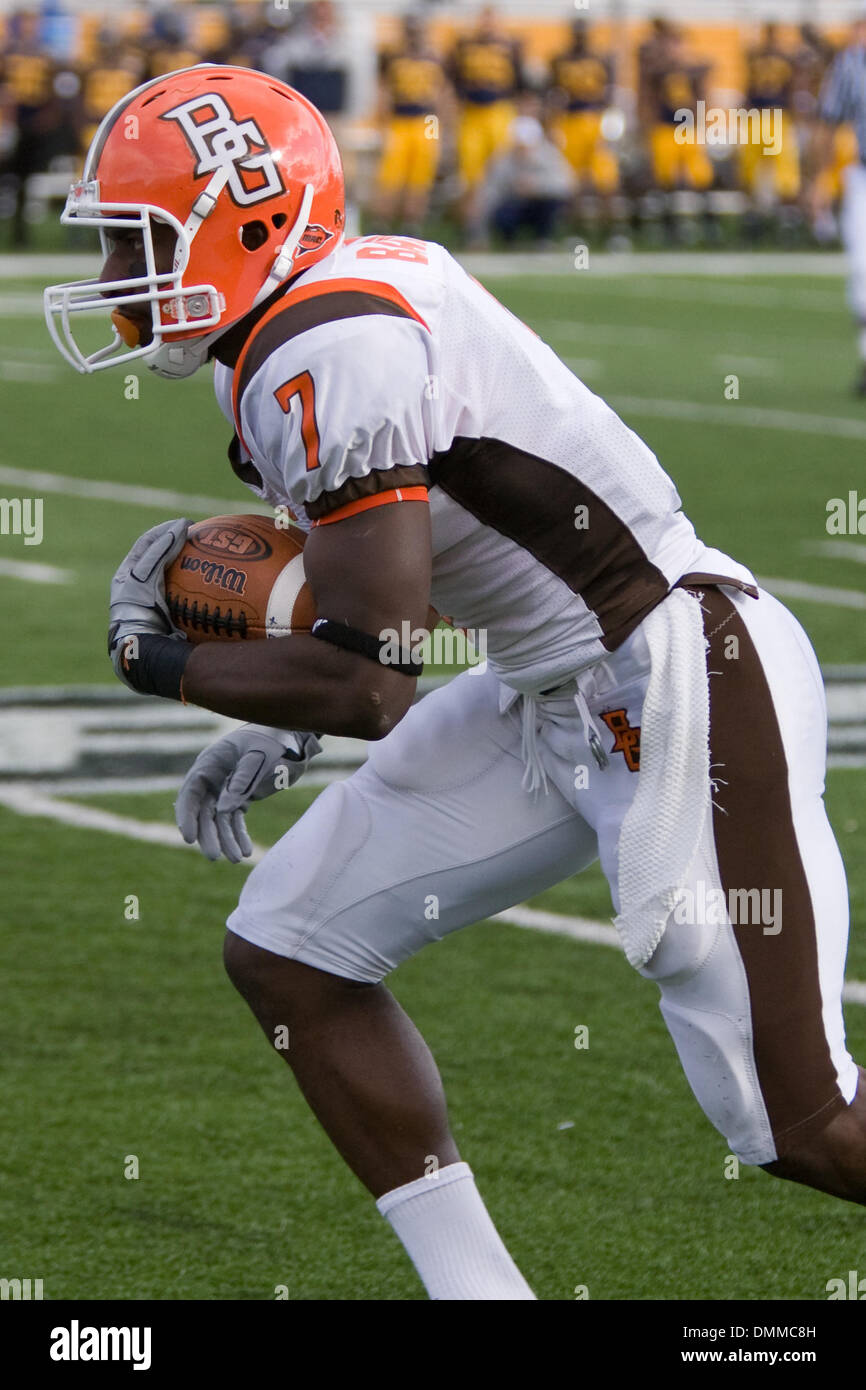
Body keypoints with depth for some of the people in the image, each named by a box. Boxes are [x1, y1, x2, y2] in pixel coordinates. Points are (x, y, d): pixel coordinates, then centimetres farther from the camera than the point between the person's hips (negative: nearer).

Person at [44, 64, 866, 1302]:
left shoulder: (327, 351, -21)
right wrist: (285, 735, 12)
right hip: (558, 702, 10)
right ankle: (479, 1289, 13)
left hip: (689, 687, -10)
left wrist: (157, 661, -5)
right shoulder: (336, 314, 9)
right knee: (288, 951, 8)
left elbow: (366, 683, -20)